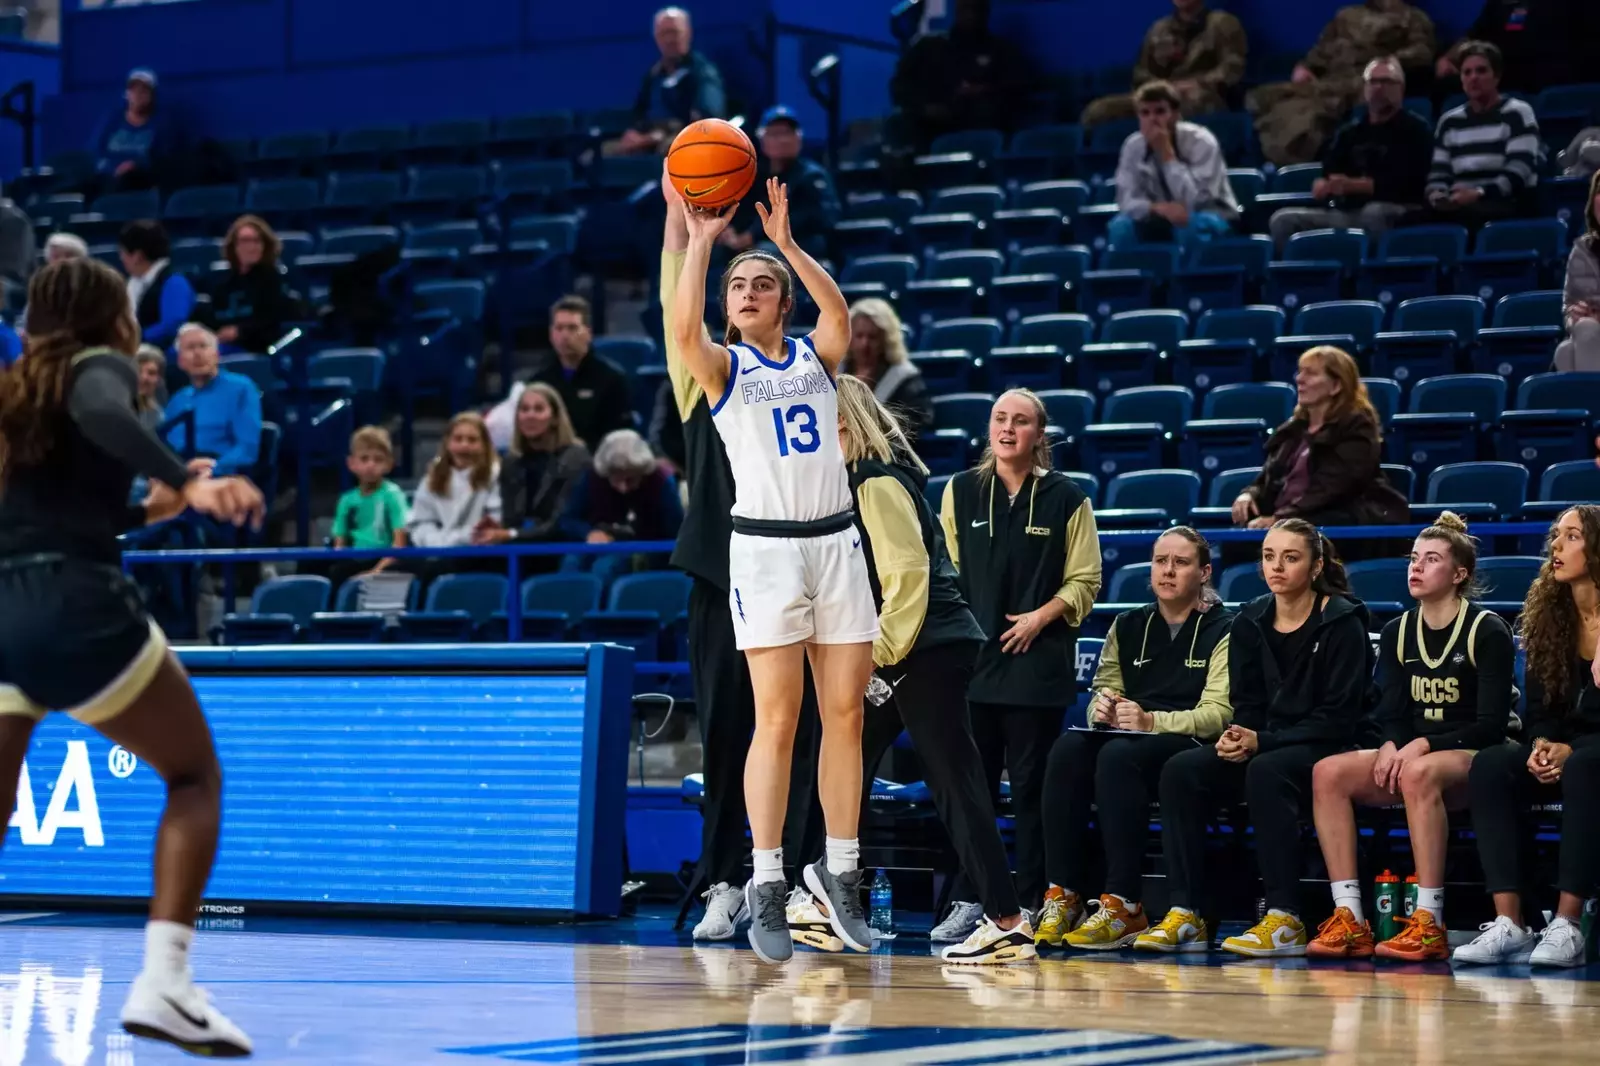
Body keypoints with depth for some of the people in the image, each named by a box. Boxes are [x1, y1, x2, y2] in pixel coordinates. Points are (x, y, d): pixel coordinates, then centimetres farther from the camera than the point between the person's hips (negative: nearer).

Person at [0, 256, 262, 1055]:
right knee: (194, 776, 7)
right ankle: (161, 983, -11)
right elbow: (100, 415, -22)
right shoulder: (100, 365, 4)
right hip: (76, 607, -6)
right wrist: (187, 484, -34)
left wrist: (148, 509, 38)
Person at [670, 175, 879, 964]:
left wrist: (786, 243, -18)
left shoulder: (815, 358, 11)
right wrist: (700, 241, -15)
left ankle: (839, 872, 12)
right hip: (764, 546, -3)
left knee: (846, 715, 3)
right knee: (777, 719, -8)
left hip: (836, 542, 3)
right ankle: (765, 888, -5)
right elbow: (683, 327, -18)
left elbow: (840, 314, -11)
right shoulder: (723, 367, 5)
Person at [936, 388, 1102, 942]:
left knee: (1031, 785, 0)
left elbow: (1085, 579, 5)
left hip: (1037, 661, -2)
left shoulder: (1067, 498, 3)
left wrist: (1042, 616, -8)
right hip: (971, 659, 2)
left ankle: (1029, 904, 5)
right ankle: (967, 901, 9)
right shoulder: (960, 491, 8)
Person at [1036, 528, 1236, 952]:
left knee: (1118, 754, -36)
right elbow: (1104, 691, 16)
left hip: (1193, 749, -5)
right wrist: (1103, 707, -10)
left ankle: (1124, 906, -37)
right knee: (1068, 748, -29)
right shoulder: (1127, 627, 19)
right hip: (1130, 738, 5)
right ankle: (1062, 896, -30)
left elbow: (1217, 713, -8)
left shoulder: (1223, 631, 2)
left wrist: (1152, 721, -22)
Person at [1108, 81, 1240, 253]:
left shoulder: (1201, 142, -21)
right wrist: (1159, 208, -35)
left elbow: (1198, 203, -32)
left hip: (1211, 220, -4)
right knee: (1120, 227, -25)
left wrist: (1167, 153, -34)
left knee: (1193, 227, -38)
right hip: (1164, 220, 4)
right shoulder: (1133, 146, -9)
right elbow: (1127, 201, -13)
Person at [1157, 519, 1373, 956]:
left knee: (1266, 771, -38)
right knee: (1181, 771, -20)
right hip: (1261, 748, 6)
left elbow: (1337, 718, -13)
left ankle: (1285, 921, -37)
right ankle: (1185, 914, -23)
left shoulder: (1341, 622, -8)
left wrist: (1262, 742, -21)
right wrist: (1237, 738, -13)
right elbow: (1246, 705, 12)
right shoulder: (1250, 623, 9)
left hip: (1325, 752, -6)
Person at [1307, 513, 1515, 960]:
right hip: (1409, 752, 6)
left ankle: (1429, 923, -42)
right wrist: (1390, 748, -14)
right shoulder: (1397, 633, 11)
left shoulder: (1488, 632, -5)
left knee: (1419, 773, -41)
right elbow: (1391, 714, 9)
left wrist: (1423, 745, -21)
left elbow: (1493, 723, -10)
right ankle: (1348, 919, -28)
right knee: (1328, 773, -23)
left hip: (1473, 760, -6)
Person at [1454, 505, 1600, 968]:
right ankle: (1508, 925, -33)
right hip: (1560, 755, 5)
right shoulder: (1549, 615, 8)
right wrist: (1542, 746, -12)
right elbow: (1539, 709, 10)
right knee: (1490, 765, -24)